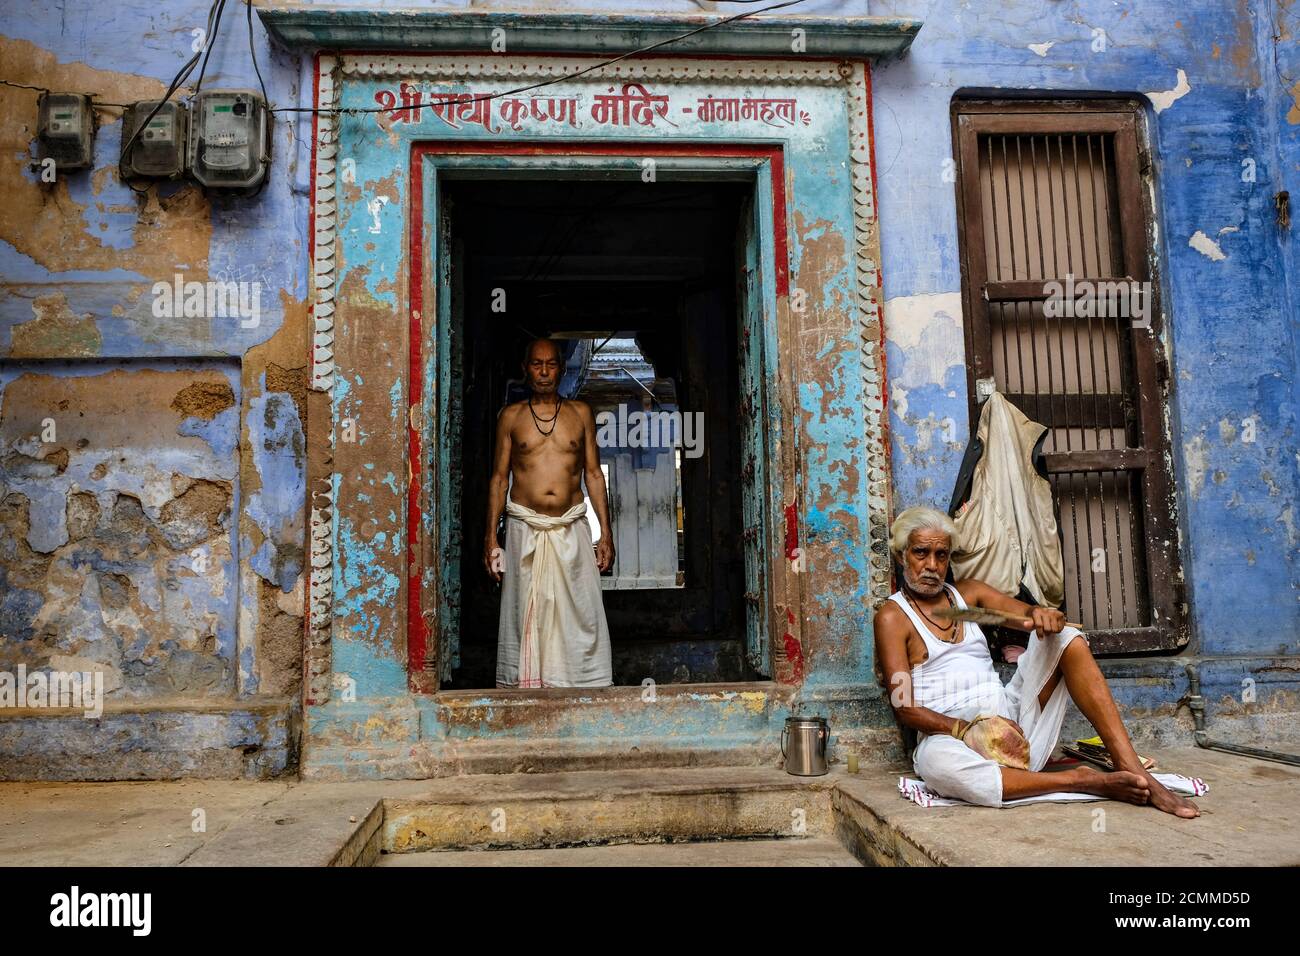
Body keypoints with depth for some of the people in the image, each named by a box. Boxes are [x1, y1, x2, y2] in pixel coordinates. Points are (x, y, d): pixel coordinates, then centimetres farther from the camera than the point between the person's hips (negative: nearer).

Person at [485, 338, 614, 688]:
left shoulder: (580, 413, 9)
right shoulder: (510, 416, 7)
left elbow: (594, 474, 10)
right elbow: (499, 478, 8)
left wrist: (606, 533, 4)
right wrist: (491, 536, 2)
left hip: (572, 528, 0)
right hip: (524, 528, 0)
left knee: (580, 617, -2)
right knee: (524, 616, 1)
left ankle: (586, 689, 5)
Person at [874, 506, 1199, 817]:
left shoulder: (968, 591, 16)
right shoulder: (893, 616, -2)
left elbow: (1026, 613, 3)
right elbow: (905, 708, -9)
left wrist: (1042, 615, -22)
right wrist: (967, 730, -21)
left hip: (1010, 719, 6)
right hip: (948, 733, -5)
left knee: (1065, 637, -11)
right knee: (934, 761, -42)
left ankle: (1131, 769, -21)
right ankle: (1081, 781, -29)